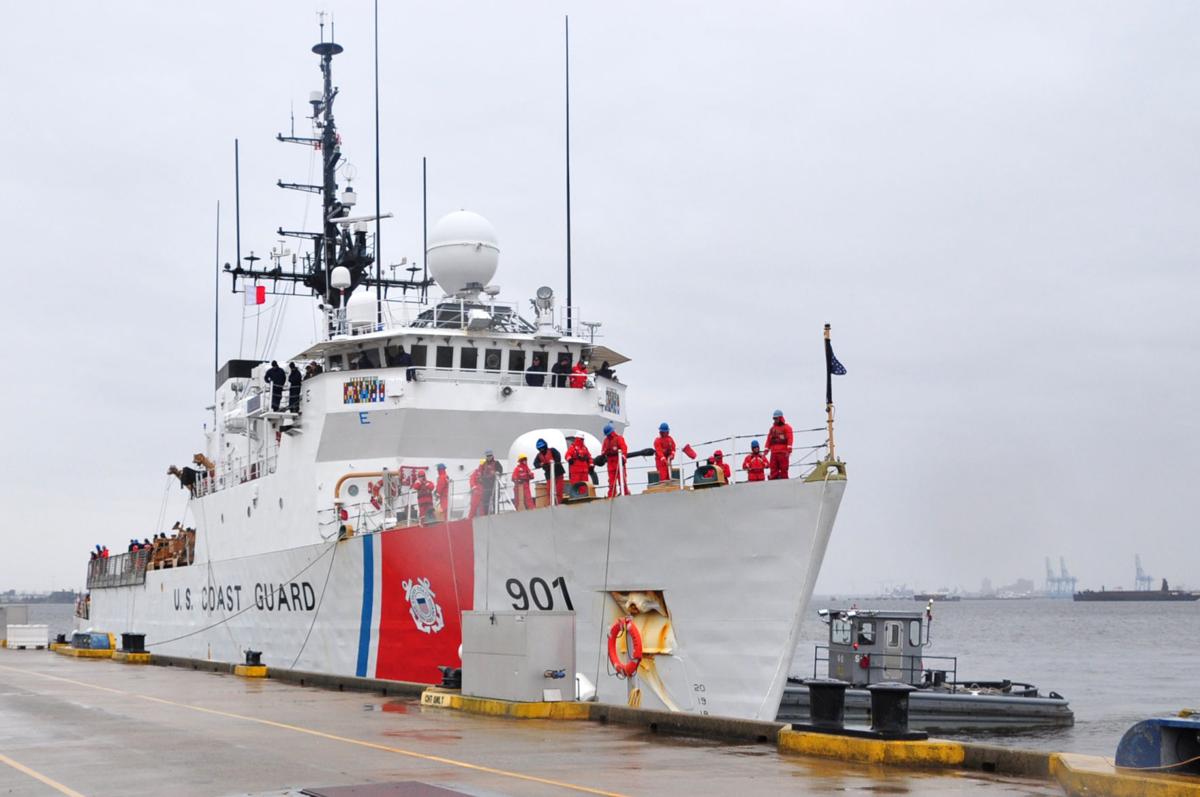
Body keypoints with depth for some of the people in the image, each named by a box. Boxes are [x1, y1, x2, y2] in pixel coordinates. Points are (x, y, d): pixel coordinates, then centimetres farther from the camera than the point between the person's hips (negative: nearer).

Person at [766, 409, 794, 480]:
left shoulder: (786, 427, 3)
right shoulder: (772, 428, 21)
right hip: (774, 453, 5)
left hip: (783, 453, -5)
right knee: (773, 470, -1)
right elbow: (769, 440, 19)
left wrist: (789, 450, -15)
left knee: (783, 470, -6)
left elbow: (790, 439, -6)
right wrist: (766, 450, 12)